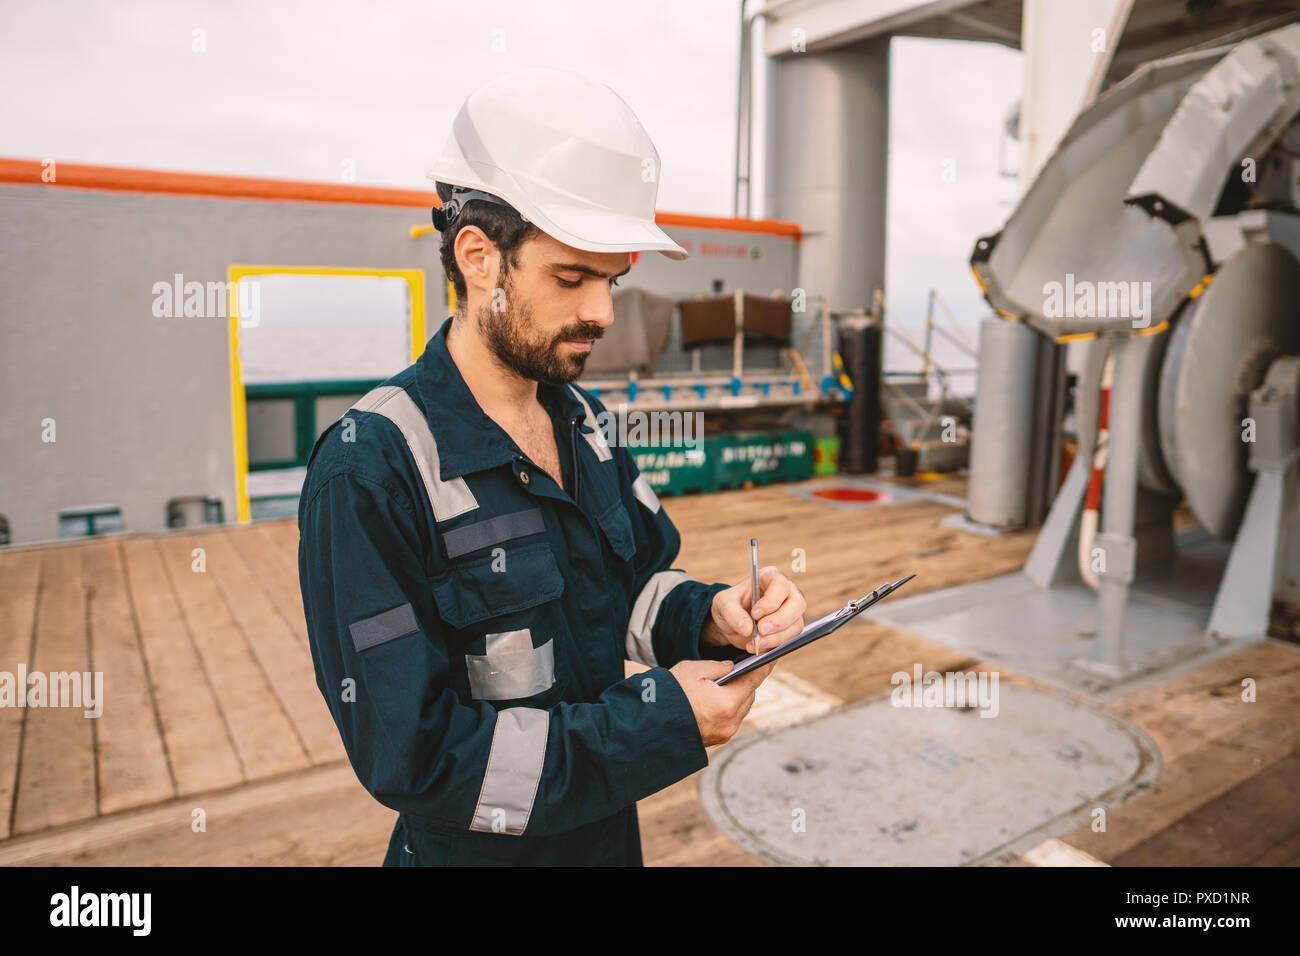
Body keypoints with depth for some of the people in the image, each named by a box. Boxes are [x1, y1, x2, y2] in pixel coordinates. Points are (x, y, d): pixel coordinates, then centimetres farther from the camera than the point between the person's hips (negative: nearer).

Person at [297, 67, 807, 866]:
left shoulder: (583, 419, -3)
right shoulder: (369, 471, -26)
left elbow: (636, 578, 5)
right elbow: (413, 756, -26)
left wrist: (708, 615, -17)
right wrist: (662, 723, -27)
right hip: (477, 848, -6)